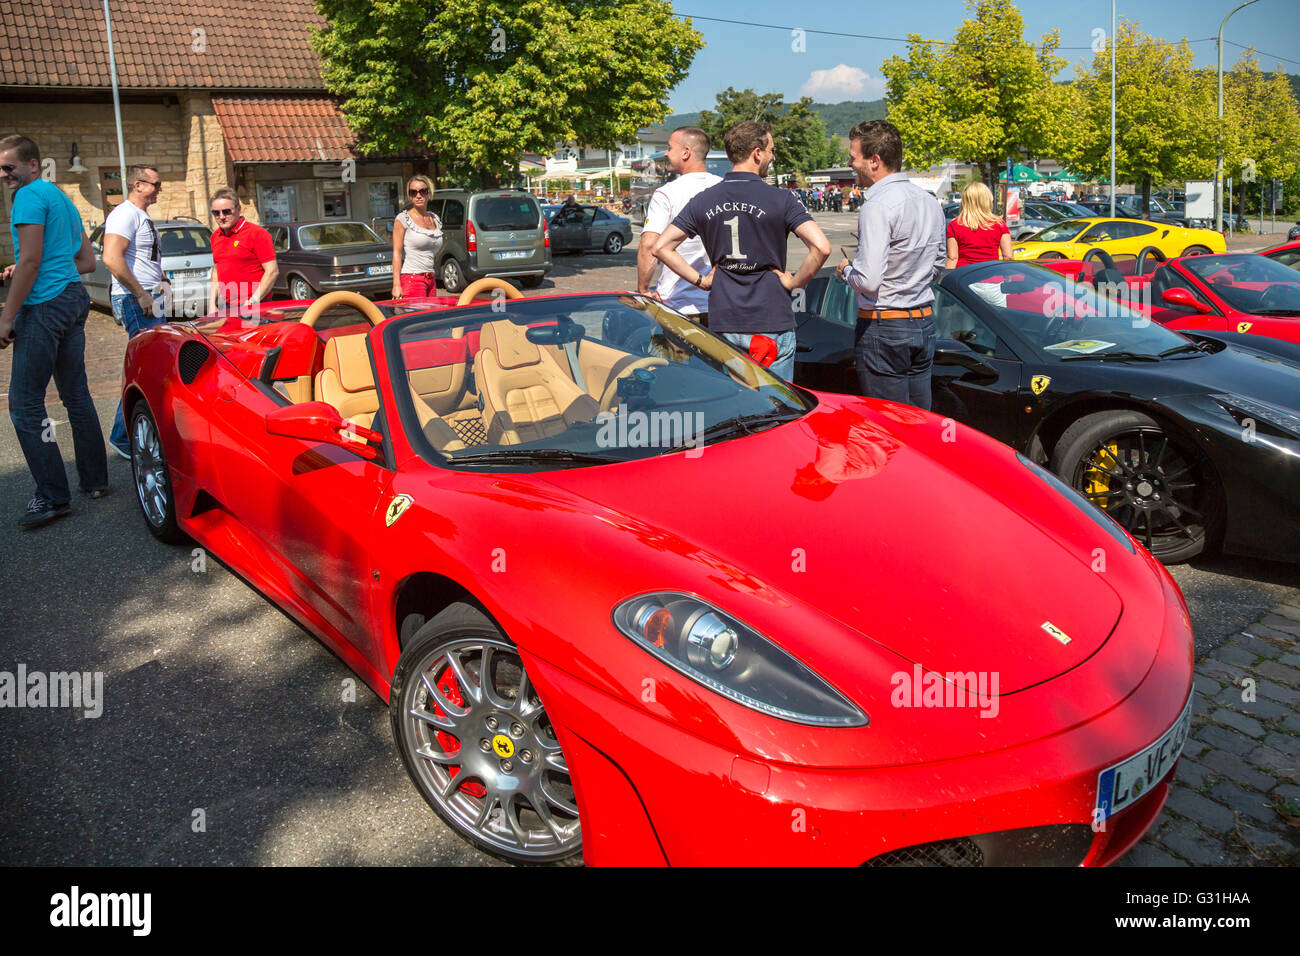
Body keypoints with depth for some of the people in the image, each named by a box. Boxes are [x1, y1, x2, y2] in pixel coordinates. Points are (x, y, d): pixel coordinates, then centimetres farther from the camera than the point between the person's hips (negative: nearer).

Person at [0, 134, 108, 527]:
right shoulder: (63, 199, 20)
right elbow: (87, 262, 23)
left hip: (44, 305, -10)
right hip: (75, 299, 10)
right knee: (76, 395, 14)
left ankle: (54, 496, -10)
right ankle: (95, 480, 18)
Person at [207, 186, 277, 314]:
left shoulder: (257, 233, -8)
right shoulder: (215, 236, 15)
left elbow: (272, 271, -13)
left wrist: (252, 302, -17)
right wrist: (212, 304, 14)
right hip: (226, 306, 6)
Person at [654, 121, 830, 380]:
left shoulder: (703, 201, 5)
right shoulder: (780, 200, -7)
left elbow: (661, 247, 4)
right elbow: (821, 247, -17)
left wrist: (701, 280, 6)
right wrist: (794, 282, -4)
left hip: (722, 323, 4)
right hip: (771, 323, -3)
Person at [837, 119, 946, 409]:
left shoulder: (877, 206, -18)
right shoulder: (930, 201, 9)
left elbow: (868, 280, -23)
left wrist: (846, 270, -4)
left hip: (884, 330, -8)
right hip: (925, 323, 8)